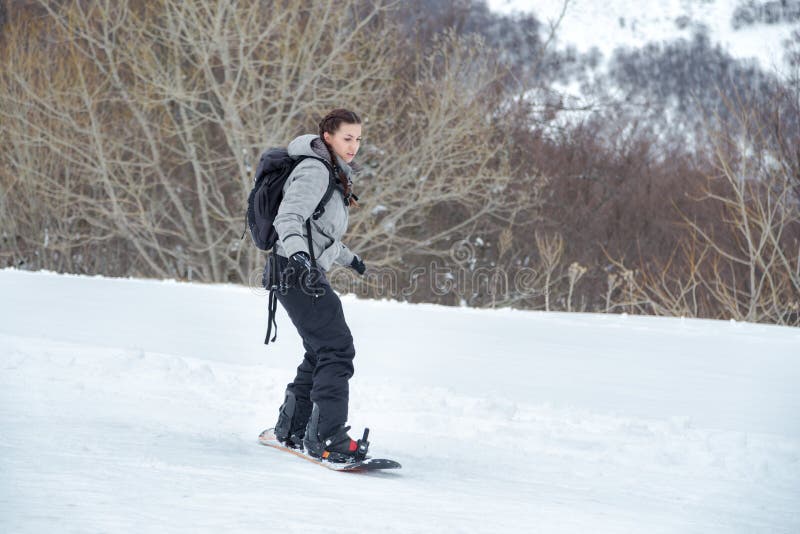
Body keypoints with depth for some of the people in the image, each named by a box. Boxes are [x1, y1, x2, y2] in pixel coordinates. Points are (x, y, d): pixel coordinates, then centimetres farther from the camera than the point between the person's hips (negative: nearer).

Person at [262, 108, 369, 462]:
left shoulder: (333, 175, 19)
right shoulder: (314, 171, -12)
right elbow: (289, 218, -25)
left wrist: (348, 258, 44)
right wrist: (299, 254, -43)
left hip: (306, 272, 11)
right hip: (297, 271, -11)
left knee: (321, 352, 17)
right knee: (337, 350, -15)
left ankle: (292, 429, 26)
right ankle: (326, 438, -19)